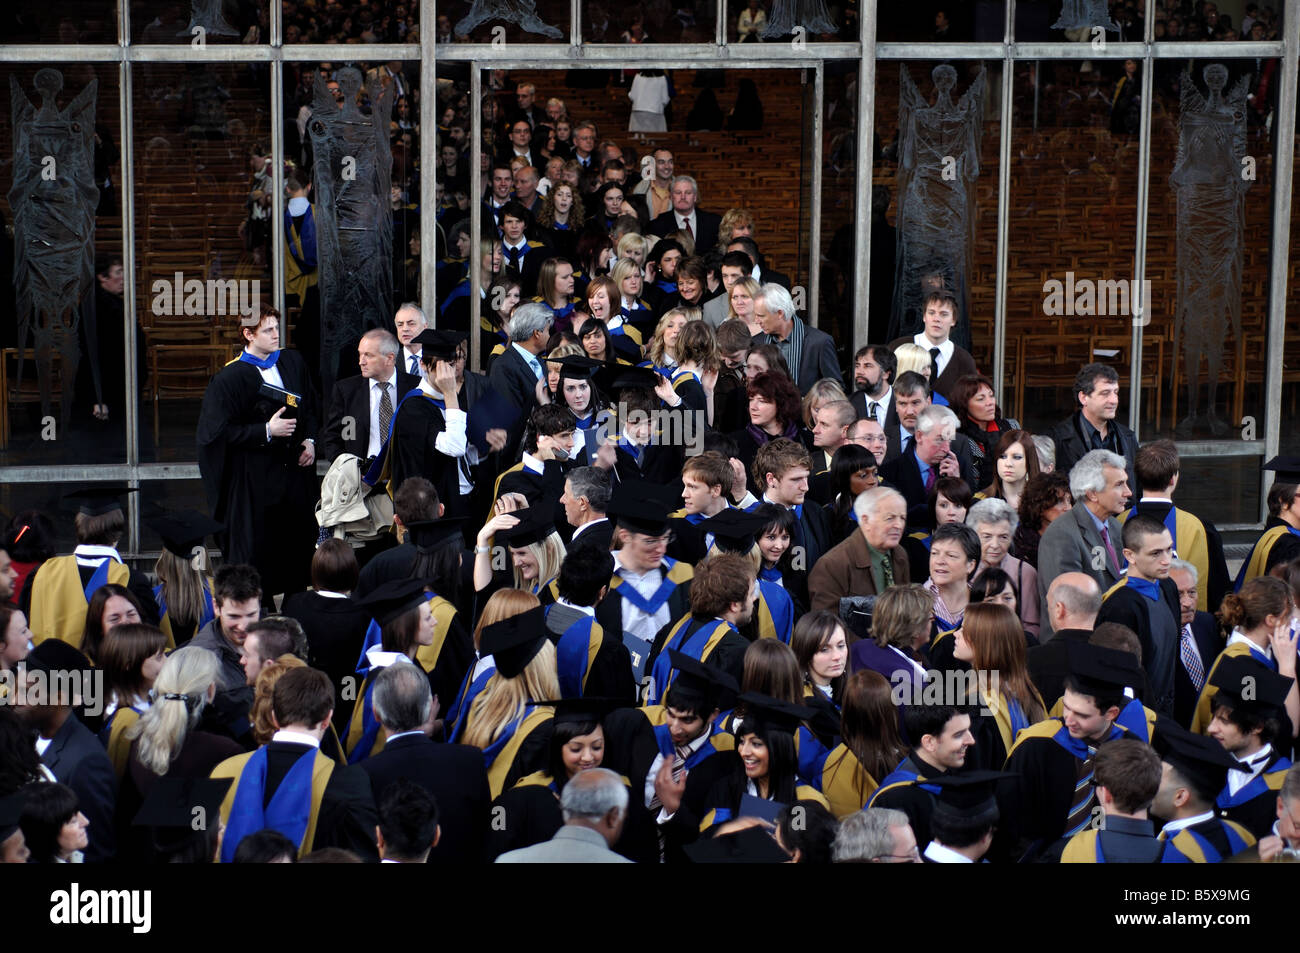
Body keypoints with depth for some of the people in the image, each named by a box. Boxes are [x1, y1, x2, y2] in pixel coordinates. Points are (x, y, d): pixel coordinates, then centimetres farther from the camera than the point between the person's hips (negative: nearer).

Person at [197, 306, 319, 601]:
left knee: (297, 548, 8)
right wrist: (266, 431, -19)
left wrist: (310, 440, 3)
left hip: (294, 471, 5)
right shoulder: (231, 378, -9)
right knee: (255, 552, -3)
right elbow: (220, 431, -13)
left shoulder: (293, 363, 9)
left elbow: (311, 408, 20)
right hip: (253, 480, -5)